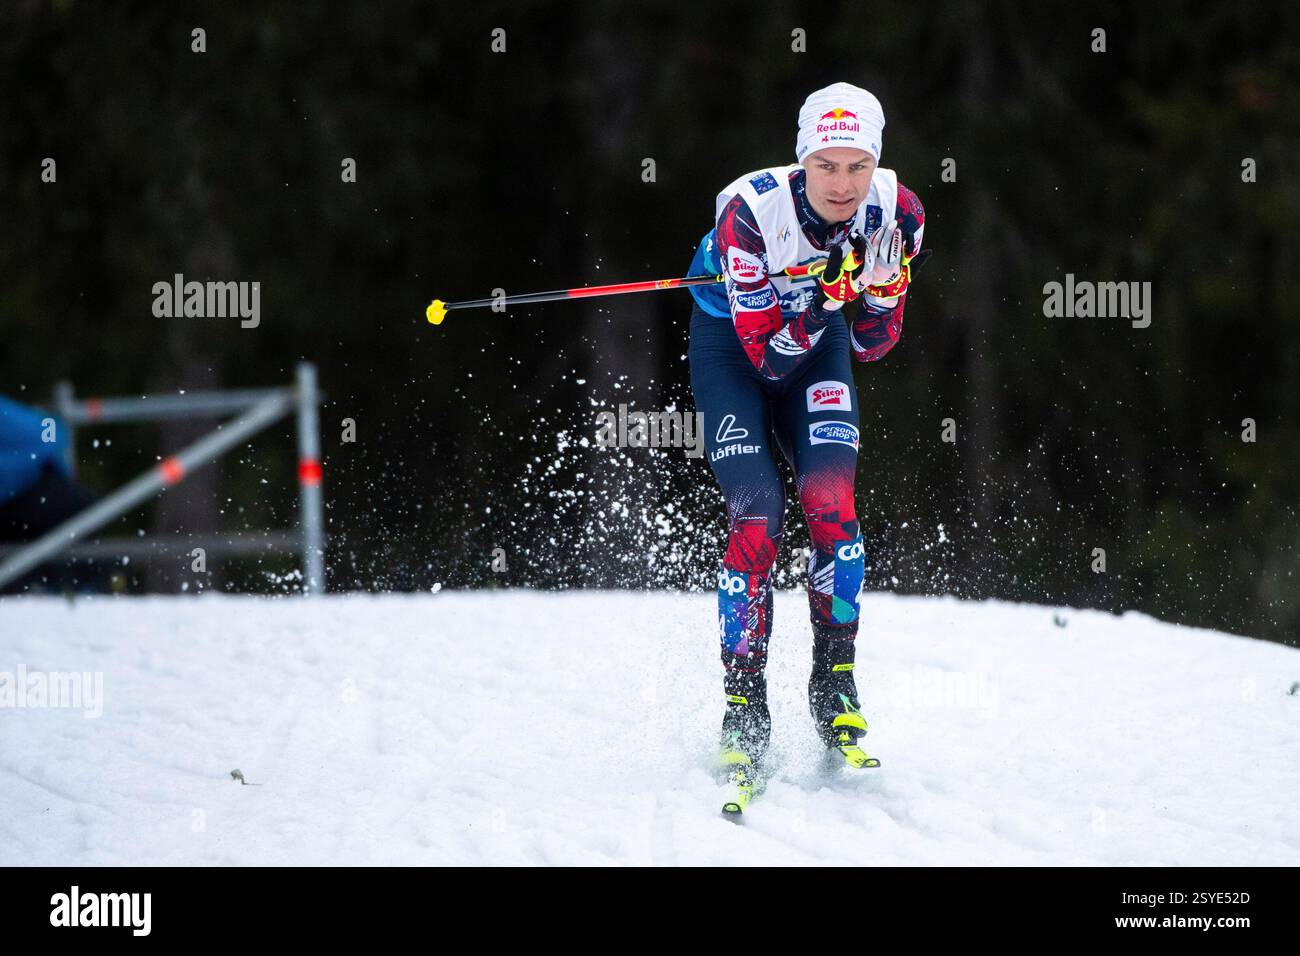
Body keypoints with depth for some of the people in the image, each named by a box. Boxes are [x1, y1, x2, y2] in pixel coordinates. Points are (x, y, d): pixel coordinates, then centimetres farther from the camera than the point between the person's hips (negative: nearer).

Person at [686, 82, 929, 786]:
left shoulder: (896, 213, -23)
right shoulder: (751, 212, -33)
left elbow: (870, 347, -10)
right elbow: (767, 355, -29)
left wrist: (884, 292, -30)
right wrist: (829, 291, -42)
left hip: (817, 339, 3)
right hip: (732, 339, -3)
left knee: (830, 498, -18)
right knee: (756, 512, -17)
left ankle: (835, 687, -5)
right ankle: (745, 708, -8)